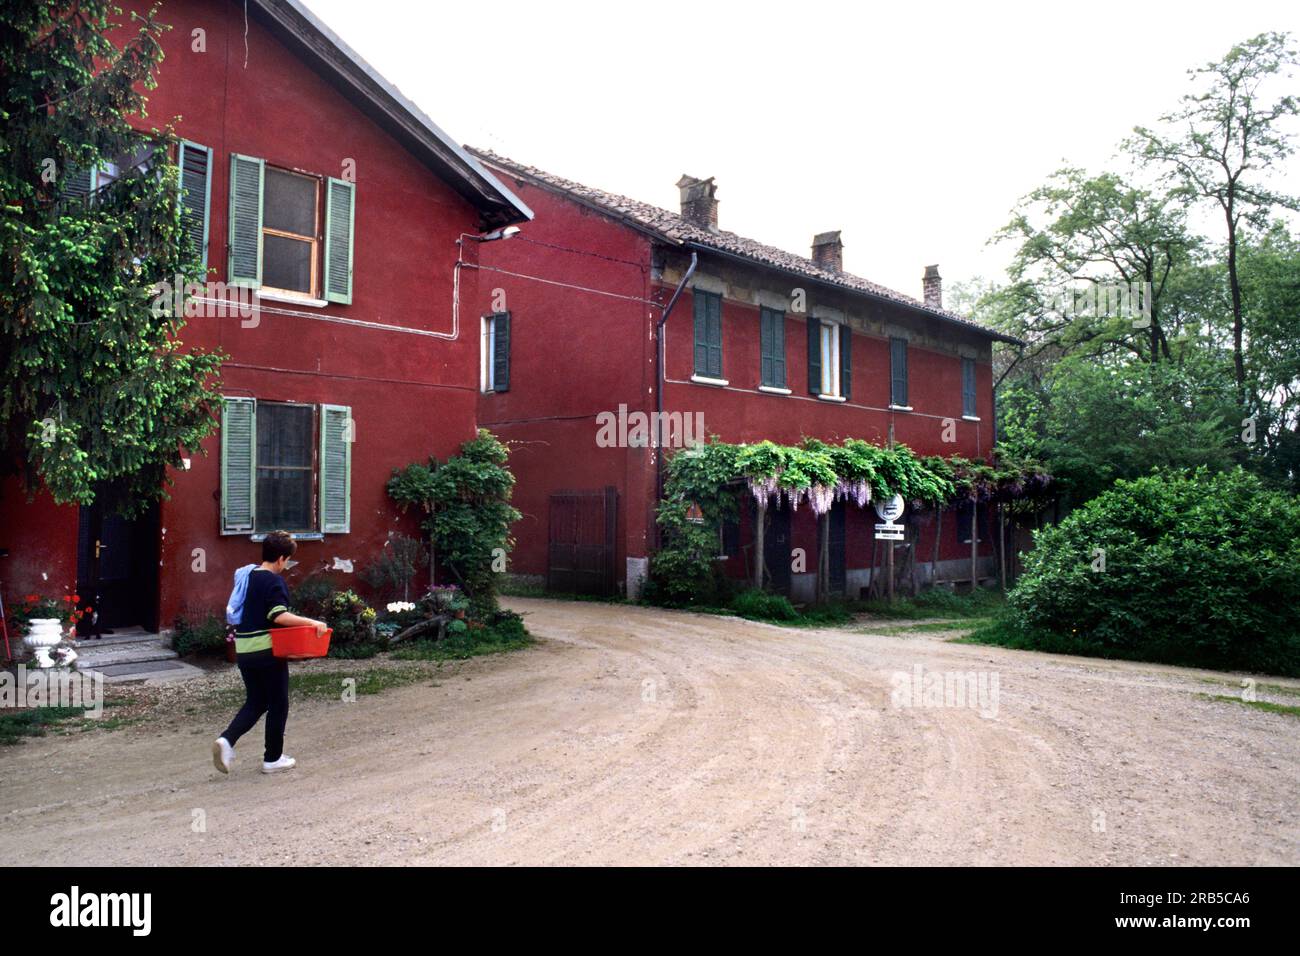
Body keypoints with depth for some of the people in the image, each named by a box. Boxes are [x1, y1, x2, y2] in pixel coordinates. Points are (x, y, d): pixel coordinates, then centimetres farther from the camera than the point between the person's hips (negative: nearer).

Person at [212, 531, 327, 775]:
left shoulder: (248, 576, 12)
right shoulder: (274, 581, -13)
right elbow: (279, 616, -23)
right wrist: (311, 623, -22)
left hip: (244, 650, 7)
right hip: (268, 650, -7)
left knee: (255, 702, 17)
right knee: (278, 705, 7)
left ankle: (227, 740, -4)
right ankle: (273, 759, 14)